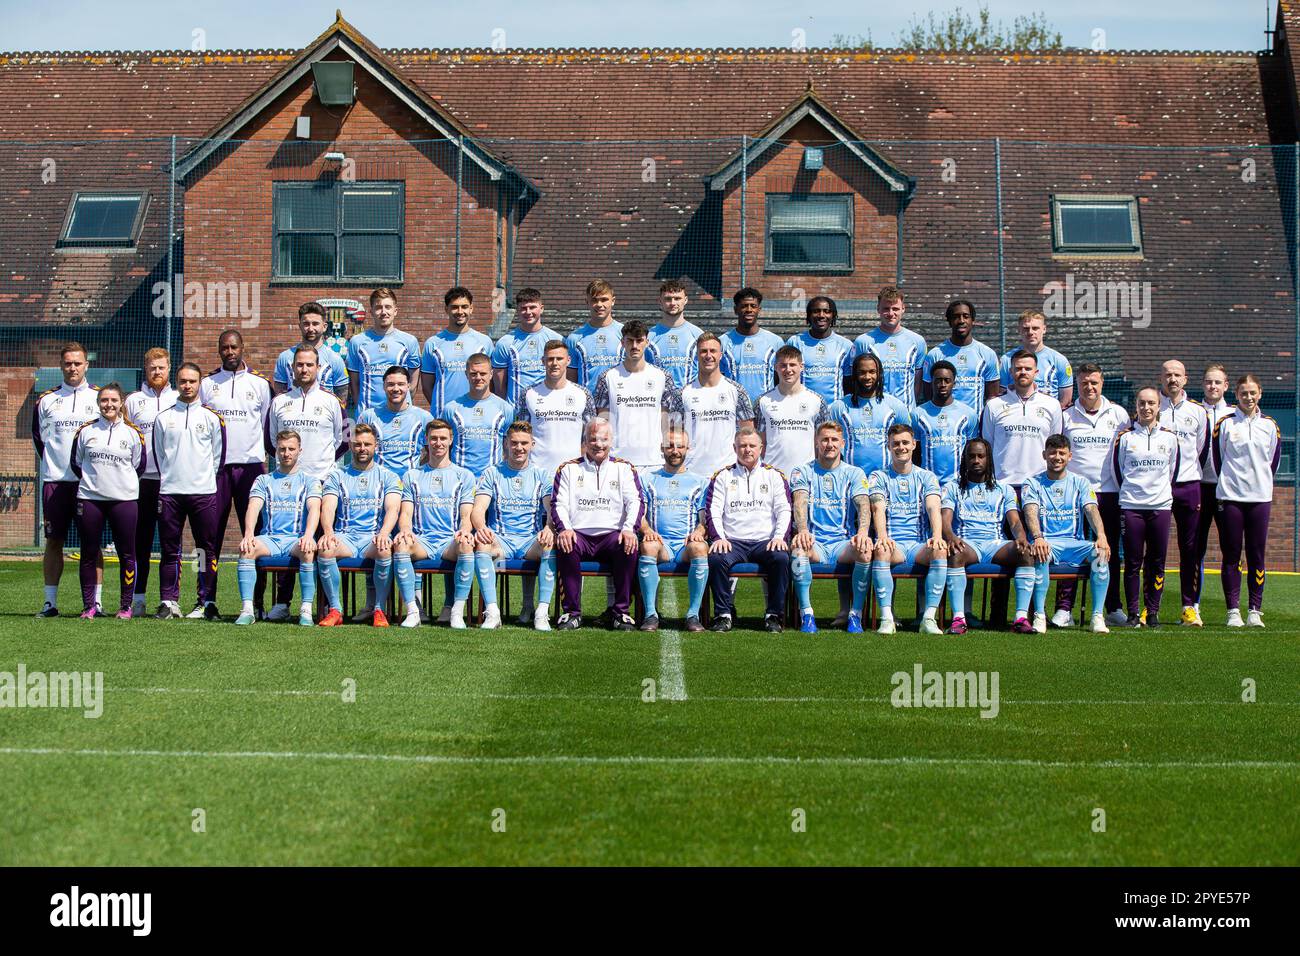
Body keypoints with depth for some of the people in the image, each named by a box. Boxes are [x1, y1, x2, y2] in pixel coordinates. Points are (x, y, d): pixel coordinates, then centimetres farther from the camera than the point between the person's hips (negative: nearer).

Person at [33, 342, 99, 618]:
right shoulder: (46, 400, 9)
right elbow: (38, 436, 19)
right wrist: (51, 459, 11)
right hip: (54, 480, 2)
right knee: (53, 541, 3)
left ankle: (95, 602, 2)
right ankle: (50, 602, 7)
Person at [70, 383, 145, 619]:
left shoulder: (132, 432, 4)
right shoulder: (85, 431, 6)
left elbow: (139, 465, 11)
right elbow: (76, 462, 15)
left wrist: (123, 482, 8)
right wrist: (91, 480, 11)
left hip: (123, 499, -1)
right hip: (89, 499, 1)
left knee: (126, 554, 0)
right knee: (89, 554, 4)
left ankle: (126, 606, 8)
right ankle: (89, 606, 11)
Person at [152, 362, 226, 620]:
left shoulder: (212, 418, 5)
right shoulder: (163, 418, 9)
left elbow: (219, 455, 9)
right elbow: (158, 454, 13)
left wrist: (206, 480, 7)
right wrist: (167, 480, 9)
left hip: (204, 492, -1)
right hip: (170, 492, 1)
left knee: (207, 549, -1)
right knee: (169, 550, 2)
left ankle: (207, 601, 3)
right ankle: (169, 601, 7)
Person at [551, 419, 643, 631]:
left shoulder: (624, 468, 14)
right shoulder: (569, 469, 14)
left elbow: (635, 501, 4)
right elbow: (558, 503, 6)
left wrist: (629, 529, -15)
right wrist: (564, 529, -15)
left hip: (612, 535, 0)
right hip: (579, 535, 0)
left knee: (629, 547, -32)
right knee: (566, 546, -34)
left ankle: (621, 612, -22)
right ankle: (572, 612, -24)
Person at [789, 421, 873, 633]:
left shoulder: (854, 473, 11)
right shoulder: (803, 472, 10)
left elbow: (863, 504, -6)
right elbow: (800, 502, -9)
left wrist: (863, 532, -29)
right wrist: (802, 530, -31)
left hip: (842, 544, 0)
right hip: (814, 543, 0)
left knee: (865, 551, -33)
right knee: (798, 546, -35)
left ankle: (856, 614, -20)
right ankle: (806, 614, -28)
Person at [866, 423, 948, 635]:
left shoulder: (927, 477, 14)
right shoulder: (878, 477, 11)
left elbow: (934, 508, -4)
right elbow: (878, 509, -7)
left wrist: (937, 536, -25)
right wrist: (882, 537, -28)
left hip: (920, 544, 1)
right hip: (893, 543, -1)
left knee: (940, 551, -32)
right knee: (881, 550, -36)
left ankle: (929, 618, -34)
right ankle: (886, 619, -38)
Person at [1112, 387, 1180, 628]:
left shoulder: (1169, 437, 7)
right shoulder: (1125, 437, 3)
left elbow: (1174, 469, 14)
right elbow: (1117, 468, 9)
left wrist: (1163, 491, 12)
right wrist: (1129, 492, 8)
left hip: (1160, 506, 1)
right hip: (1131, 507, -1)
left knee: (1157, 563, 2)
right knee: (1132, 562, -1)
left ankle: (1153, 612, 9)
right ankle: (1133, 613, 4)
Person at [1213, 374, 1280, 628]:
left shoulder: (1269, 425, 8)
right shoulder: (1224, 424, 1)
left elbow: (1274, 460, 15)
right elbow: (1216, 457, 6)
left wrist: (1262, 483, 12)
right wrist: (1228, 483, 8)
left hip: (1260, 497, 2)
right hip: (1230, 497, -2)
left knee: (1257, 555, 1)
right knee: (1231, 556, -1)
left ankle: (1255, 611, 6)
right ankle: (1233, 611, 4)